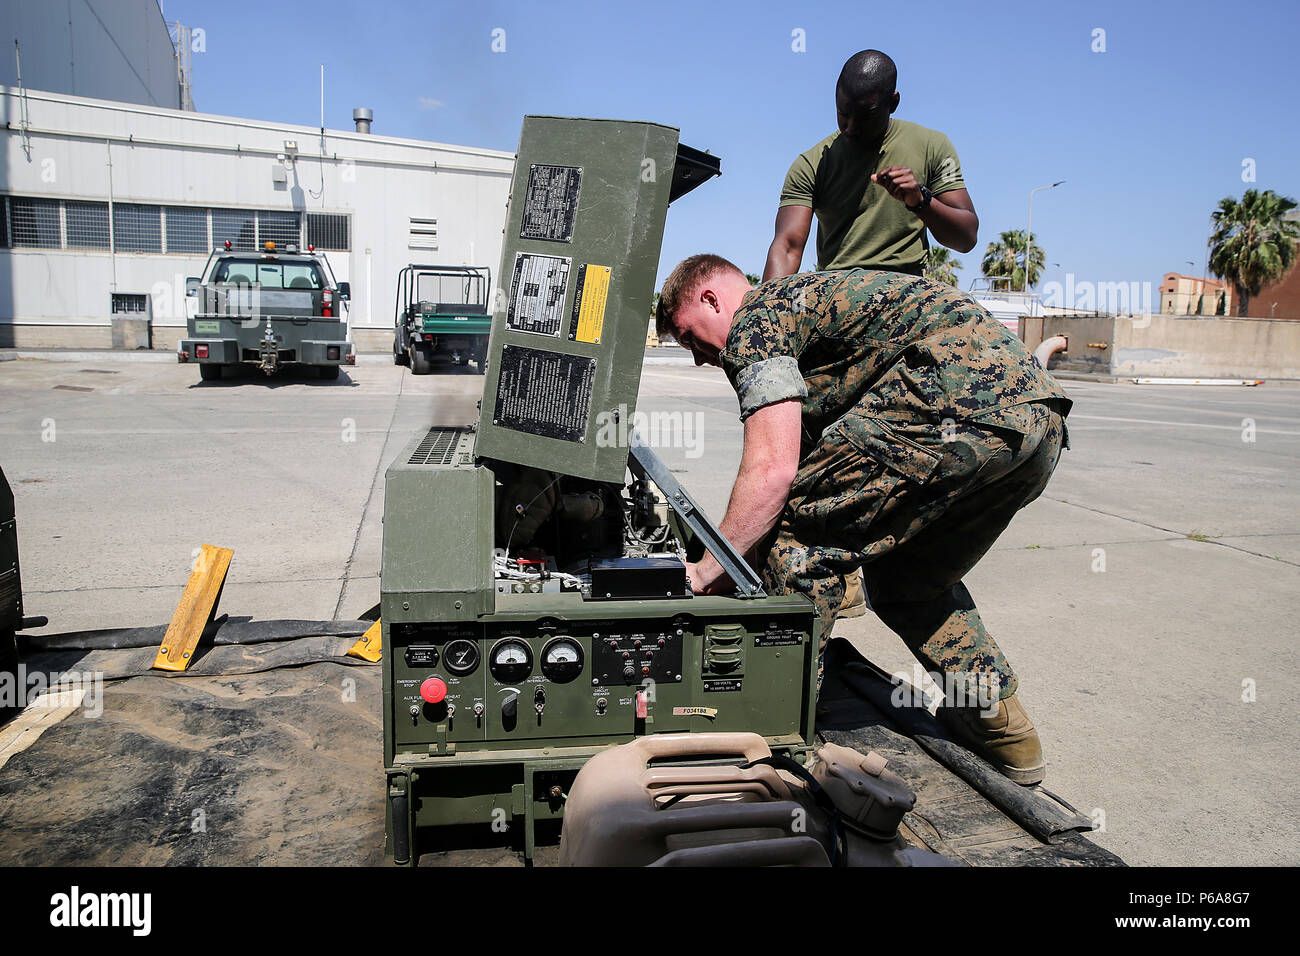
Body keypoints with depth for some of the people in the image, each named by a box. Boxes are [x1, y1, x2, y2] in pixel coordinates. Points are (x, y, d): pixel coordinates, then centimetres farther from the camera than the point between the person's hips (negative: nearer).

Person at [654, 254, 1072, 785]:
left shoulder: (753, 320, 3)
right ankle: (1003, 729, 26)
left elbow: (772, 469, -9)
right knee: (906, 578, 24)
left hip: (964, 402, -10)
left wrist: (705, 571, 2)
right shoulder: (813, 297, 33)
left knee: (795, 522, -1)